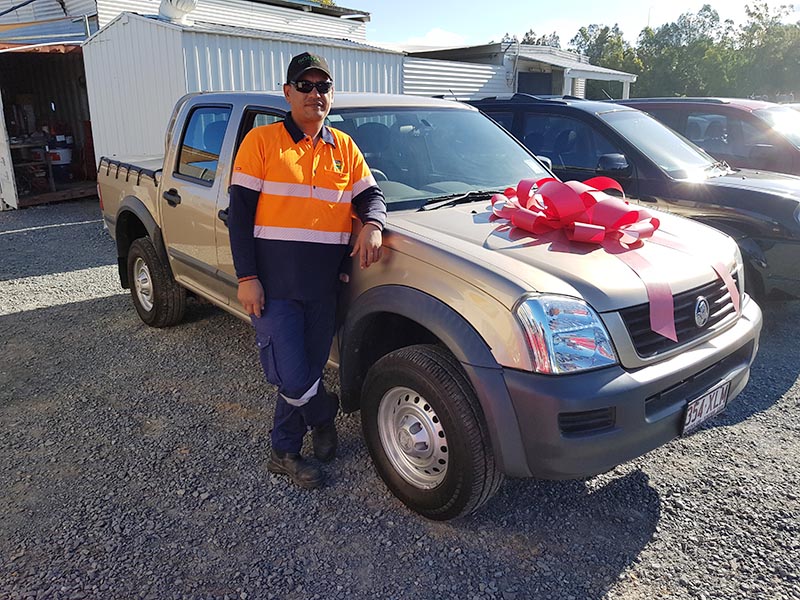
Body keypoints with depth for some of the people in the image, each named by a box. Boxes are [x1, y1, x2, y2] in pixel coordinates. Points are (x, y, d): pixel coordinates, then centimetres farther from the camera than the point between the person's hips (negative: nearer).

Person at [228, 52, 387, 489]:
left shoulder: (344, 148, 13)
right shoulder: (262, 141, 0)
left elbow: (370, 195, 12)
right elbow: (239, 211, -3)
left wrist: (372, 225, -14)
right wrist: (246, 277, -11)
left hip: (323, 286, 4)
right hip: (273, 284, -4)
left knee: (307, 370, 12)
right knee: (292, 379, -6)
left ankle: (285, 452, 31)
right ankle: (324, 414, 27)